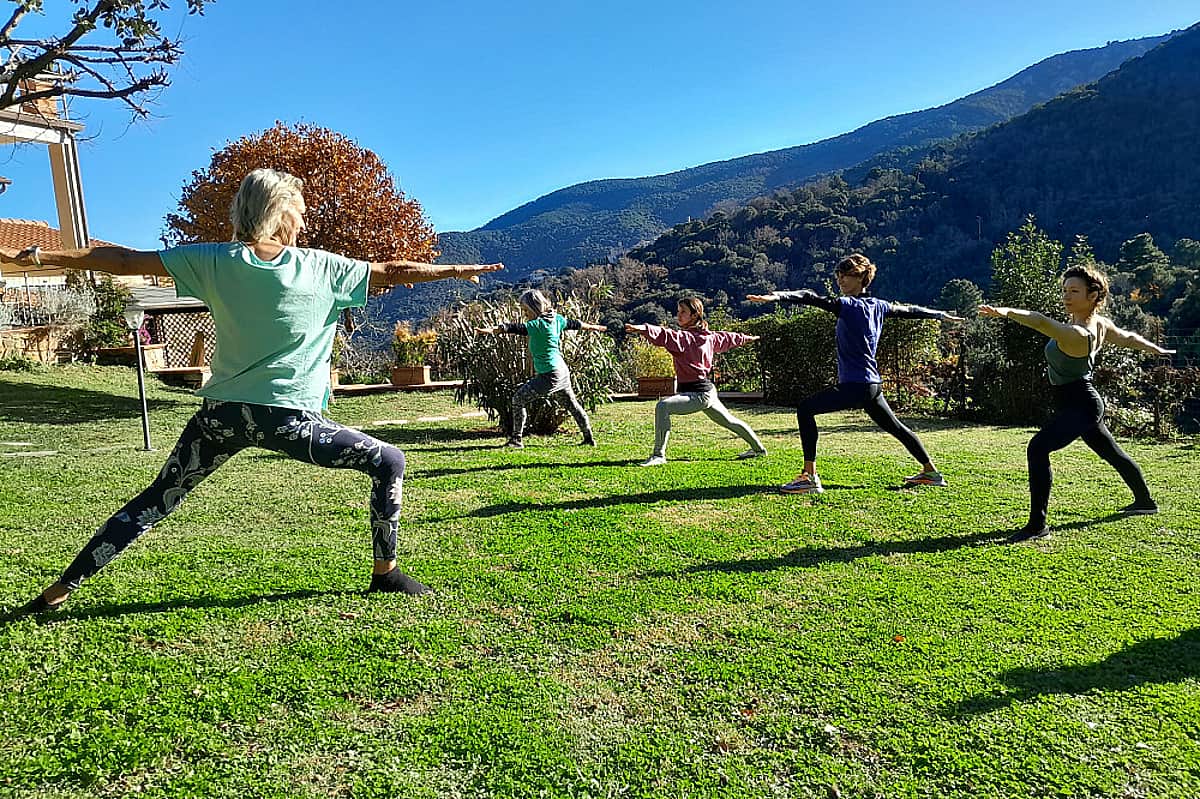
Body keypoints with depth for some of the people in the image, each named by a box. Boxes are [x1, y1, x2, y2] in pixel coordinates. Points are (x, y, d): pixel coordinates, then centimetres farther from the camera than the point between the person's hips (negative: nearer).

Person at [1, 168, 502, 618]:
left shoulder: (215, 262, 2)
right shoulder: (321, 268, -4)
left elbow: (125, 260, 4)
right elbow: (394, 274, 4)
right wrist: (459, 270, 17)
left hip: (222, 415, 4)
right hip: (286, 418, -4)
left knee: (154, 502, 20)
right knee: (389, 463, 9)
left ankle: (57, 593, 24)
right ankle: (385, 573, 13)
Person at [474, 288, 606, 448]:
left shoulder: (539, 324, -18)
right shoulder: (556, 319, 7)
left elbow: (517, 328, -32)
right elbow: (575, 324, 22)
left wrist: (491, 330, -43)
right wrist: (594, 327, 39)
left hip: (549, 376, -9)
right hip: (562, 371, 9)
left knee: (518, 398, 0)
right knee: (572, 404, 20)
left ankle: (517, 439, 3)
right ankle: (589, 438, 29)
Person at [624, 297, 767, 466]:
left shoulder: (686, 337, -16)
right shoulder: (710, 336, 10)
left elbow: (666, 336, -36)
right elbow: (728, 338, 26)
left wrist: (643, 329, -51)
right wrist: (748, 338, 46)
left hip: (699, 393, -10)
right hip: (707, 393, 10)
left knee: (663, 406, -22)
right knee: (730, 421, 27)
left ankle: (659, 455, -22)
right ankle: (758, 448, 48)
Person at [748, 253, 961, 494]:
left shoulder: (848, 305, -11)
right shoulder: (878, 306, 12)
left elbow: (813, 299, -24)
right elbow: (908, 311, 26)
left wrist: (776, 296, -36)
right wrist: (941, 314, 44)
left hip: (854, 386, -9)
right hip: (873, 384, 9)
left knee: (805, 410, -10)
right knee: (895, 427, 24)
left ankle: (810, 477, -16)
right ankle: (931, 472, 37)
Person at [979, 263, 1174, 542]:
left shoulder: (1075, 334, -27)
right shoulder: (1099, 324, 2)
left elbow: (1041, 322, -44)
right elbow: (1129, 338, 20)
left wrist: (1005, 312, -58)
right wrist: (1157, 350, 38)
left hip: (1079, 406, -11)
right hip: (1085, 404, 11)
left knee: (1037, 449, -24)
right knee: (1112, 453, 29)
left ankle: (1037, 524, -24)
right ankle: (1145, 501, 53)